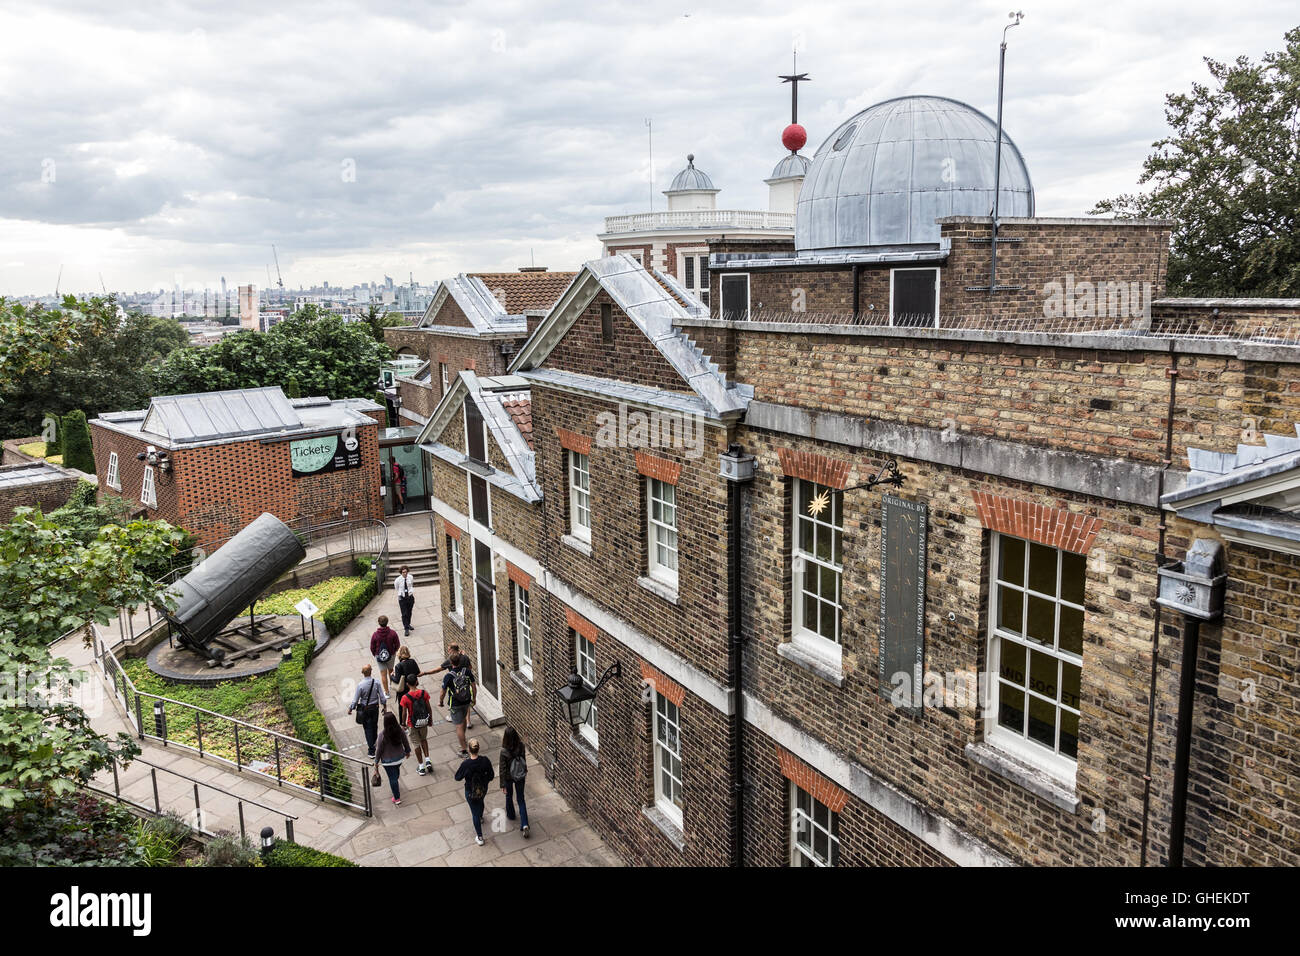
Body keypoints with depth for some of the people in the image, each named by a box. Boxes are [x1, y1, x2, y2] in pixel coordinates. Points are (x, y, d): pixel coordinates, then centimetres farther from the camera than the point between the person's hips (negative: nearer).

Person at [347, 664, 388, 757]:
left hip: (365, 709, -3)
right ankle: (373, 742, 47)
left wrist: (351, 708, 4)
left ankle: (371, 751, 6)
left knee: (368, 728, 6)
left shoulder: (360, 685, -23)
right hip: (375, 707, 3)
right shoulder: (376, 682, -15)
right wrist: (384, 705, 11)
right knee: (374, 726, 23)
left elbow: (355, 699, -13)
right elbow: (382, 696, -6)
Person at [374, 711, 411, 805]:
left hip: (388, 761, -4)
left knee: (392, 778, 11)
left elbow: (379, 750, -16)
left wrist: (376, 762, -1)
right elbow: (406, 743, -2)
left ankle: (397, 799, 22)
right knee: (396, 770, 33)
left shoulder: (382, 735, -28)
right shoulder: (401, 731, -18)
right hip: (400, 757, 4)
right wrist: (407, 751, 18)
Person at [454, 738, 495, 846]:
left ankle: (479, 838, 26)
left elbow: (458, 777, -14)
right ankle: (480, 817, 65)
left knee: (475, 813, 15)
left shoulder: (466, 764, -31)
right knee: (480, 802, 36)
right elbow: (491, 776, -11)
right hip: (483, 789, 3)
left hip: (471, 792, -3)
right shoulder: (485, 761, -24)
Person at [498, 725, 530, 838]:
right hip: (520, 776, 2)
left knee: (509, 796, 28)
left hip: (509, 777, -2)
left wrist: (502, 785, -11)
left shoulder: (504, 751, -29)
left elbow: (503, 769, -20)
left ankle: (510, 815, 52)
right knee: (521, 799, 14)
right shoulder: (521, 746, -19)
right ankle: (524, 825, 5)